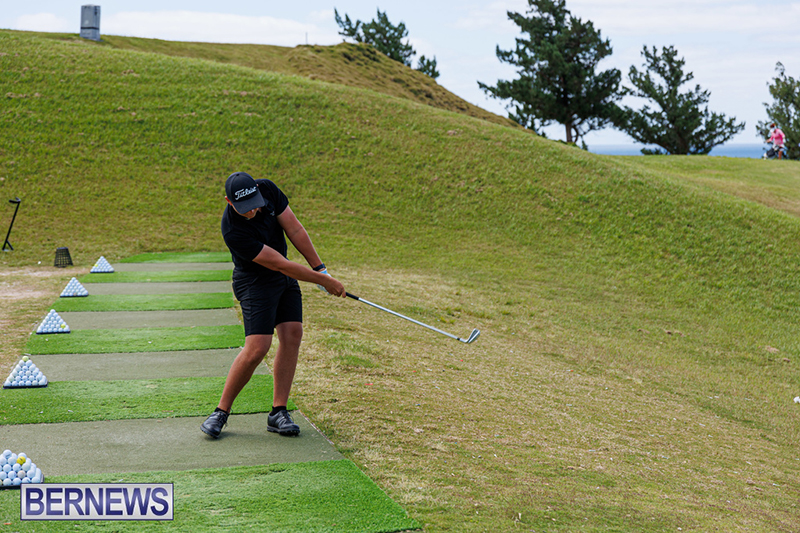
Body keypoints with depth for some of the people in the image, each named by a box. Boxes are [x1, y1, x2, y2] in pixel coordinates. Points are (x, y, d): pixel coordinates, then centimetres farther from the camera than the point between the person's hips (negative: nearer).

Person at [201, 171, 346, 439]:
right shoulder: (233, 231, -32)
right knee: (257, 347, -18)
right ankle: (221, 411, -3)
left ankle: (278, 412, -3)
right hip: (255, 283, -7)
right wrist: (325, 282, -21)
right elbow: (280, 264, -27)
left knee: (293, 334, -5)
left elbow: (294, 229, -6)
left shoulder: (267, 189, -15)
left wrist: (320, 268, -6)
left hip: (285, 277, 7)